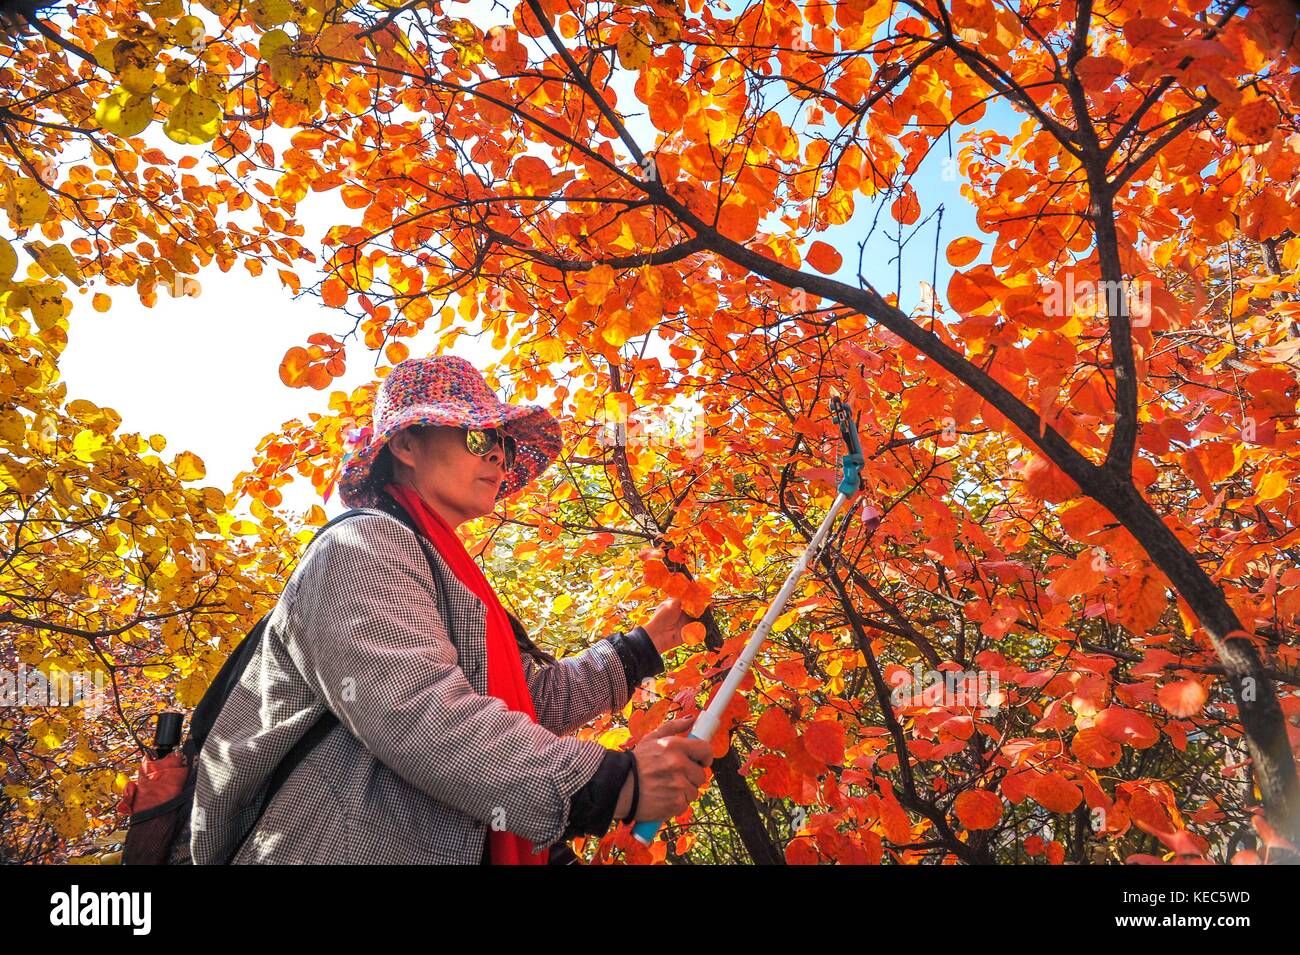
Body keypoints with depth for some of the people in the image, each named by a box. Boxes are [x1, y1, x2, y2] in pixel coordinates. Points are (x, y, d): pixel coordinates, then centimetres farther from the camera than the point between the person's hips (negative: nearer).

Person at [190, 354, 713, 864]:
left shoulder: (443, 574, 19)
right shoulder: (365, 544, -11)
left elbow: (531, 700, 20)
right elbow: (416, 714, -26)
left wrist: (639, 648, 22)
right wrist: (609, 784, -30)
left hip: (450, 849, 9)